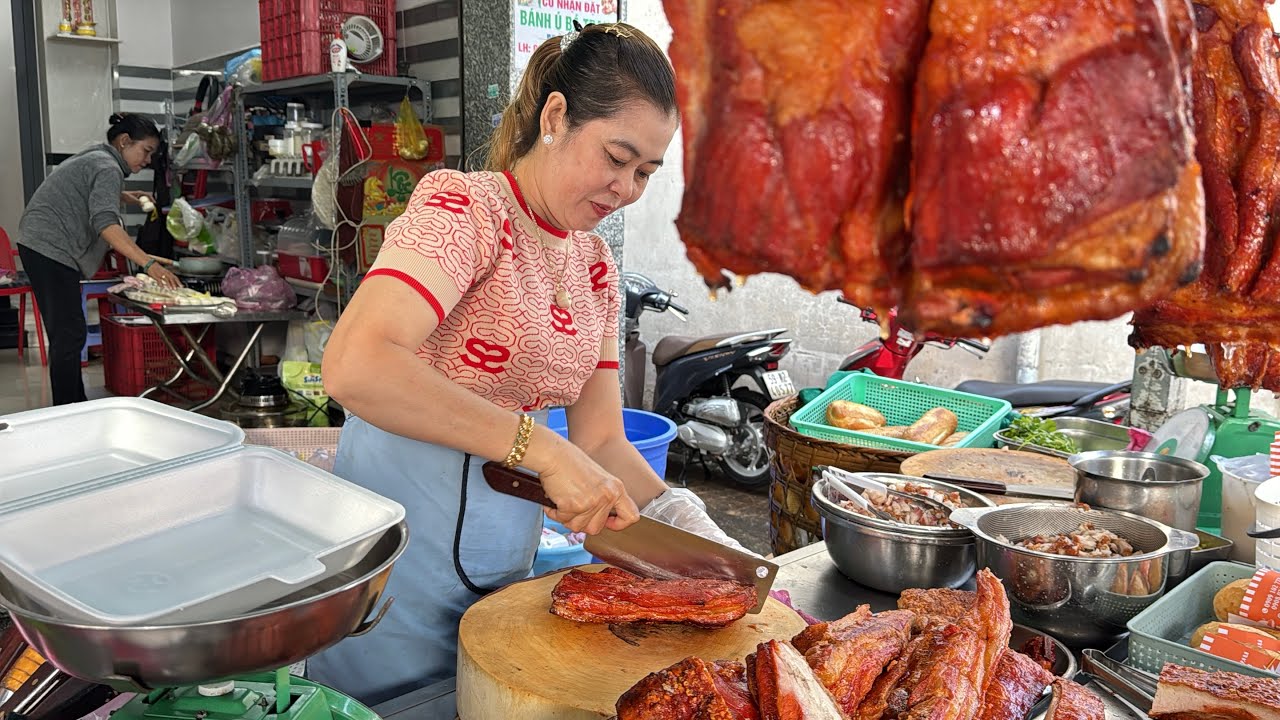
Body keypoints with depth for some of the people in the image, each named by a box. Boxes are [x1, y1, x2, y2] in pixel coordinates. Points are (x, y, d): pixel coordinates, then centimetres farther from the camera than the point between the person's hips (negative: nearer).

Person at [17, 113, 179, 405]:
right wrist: (148, 264, -39)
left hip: (40, 247, 11)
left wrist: (124, 196, 27)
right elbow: (105, 223, -30)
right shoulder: (108, 168, -14)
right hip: (51, 249, -11)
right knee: (69, 334, -10)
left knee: (65, 332, 13)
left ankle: (74, 404, 20)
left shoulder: (94, 157, 17)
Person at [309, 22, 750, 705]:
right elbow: (354, 365, -30)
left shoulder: (595, 265, 7)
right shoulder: (464, 203, -15)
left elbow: (601, 440, 7)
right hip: (402, 557, -6)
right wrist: (542, 448, -31)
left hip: (506, 564, 7)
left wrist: (685, 521, -9)